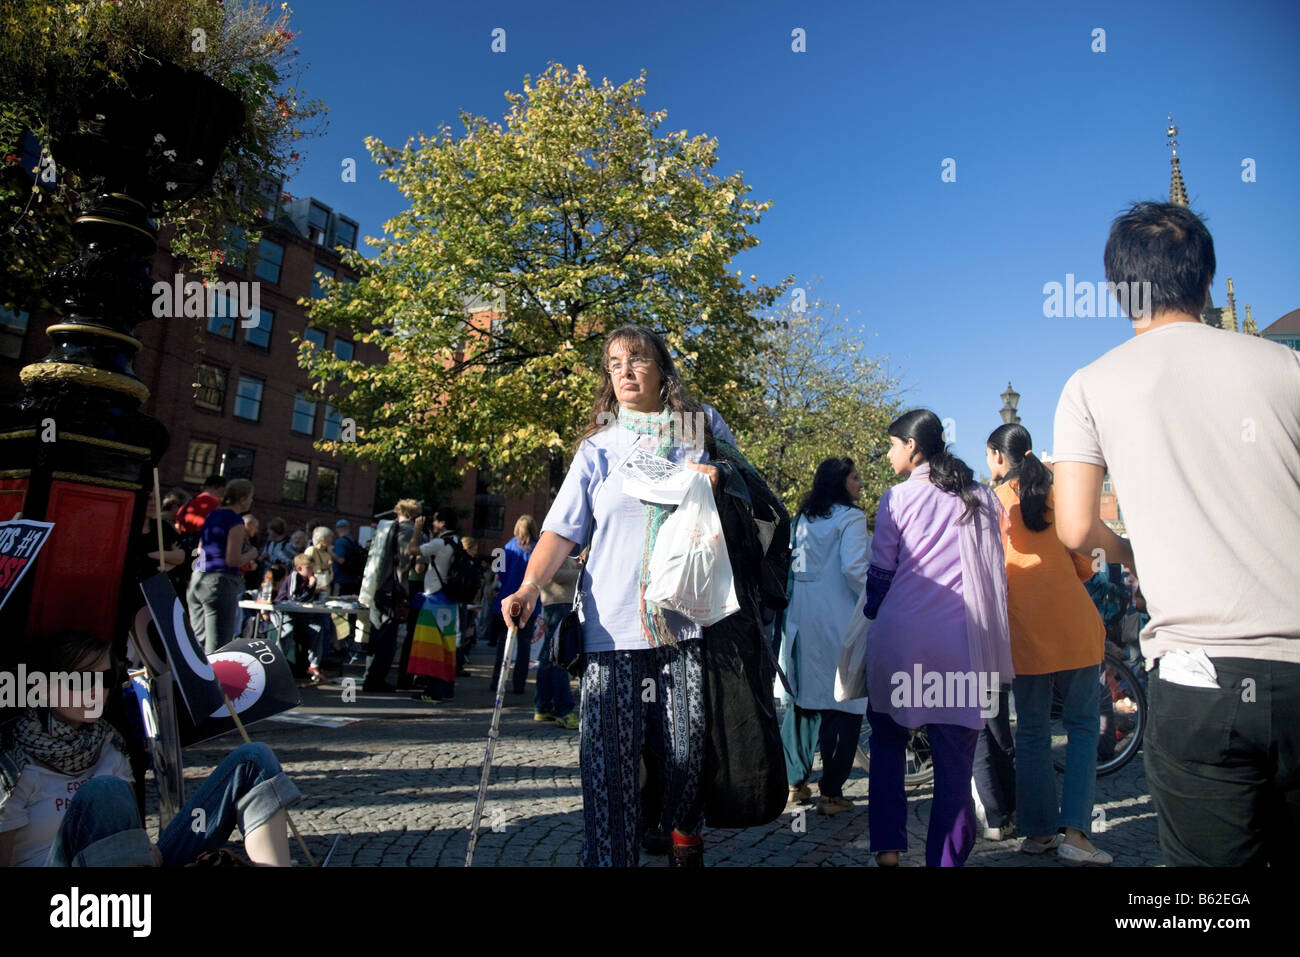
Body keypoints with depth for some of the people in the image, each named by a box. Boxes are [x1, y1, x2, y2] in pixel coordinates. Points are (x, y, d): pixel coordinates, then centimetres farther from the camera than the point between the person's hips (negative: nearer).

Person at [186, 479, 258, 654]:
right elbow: (233, 560, -15)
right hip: (220, 582, -8)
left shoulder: (211, 515, 15)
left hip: (197, 580, 8)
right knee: (216, 646, -5)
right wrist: (251, 554, 4)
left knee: (197, 640, 13)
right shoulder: (235, 521, -9)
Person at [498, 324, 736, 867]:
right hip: (613, 620, 0)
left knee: (689, 747, 7)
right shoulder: (598, 447, 8)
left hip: (687, 615, 0)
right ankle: (609, 856, 16)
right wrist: (530, 587, -18)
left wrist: (719, 485, -4)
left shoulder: (705, 427, 10)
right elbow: (563, 528, -1)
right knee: (608, 755, -2)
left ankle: (684, 834, 36)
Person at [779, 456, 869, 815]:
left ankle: (795, 783, 23)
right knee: (845, 705, 2)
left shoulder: (803, 518, 13)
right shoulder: (850, 518, -8)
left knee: (802, 700, 14)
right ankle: (830, 793, 6)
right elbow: (853, 569, -19)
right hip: (839, 621, -7)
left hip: (802, 620, 7)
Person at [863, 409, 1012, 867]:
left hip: (899, 637, -2)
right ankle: (947, 855, 13)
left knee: (887, 742, 16)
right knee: (954, 758, 9)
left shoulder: (897, 498, -1)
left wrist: (873, 614, 19)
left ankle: (888, 846, 14)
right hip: (960, 644, 2)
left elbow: (880, 575, 1)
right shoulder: (981, 498, 7)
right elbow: (995, 576, 9)